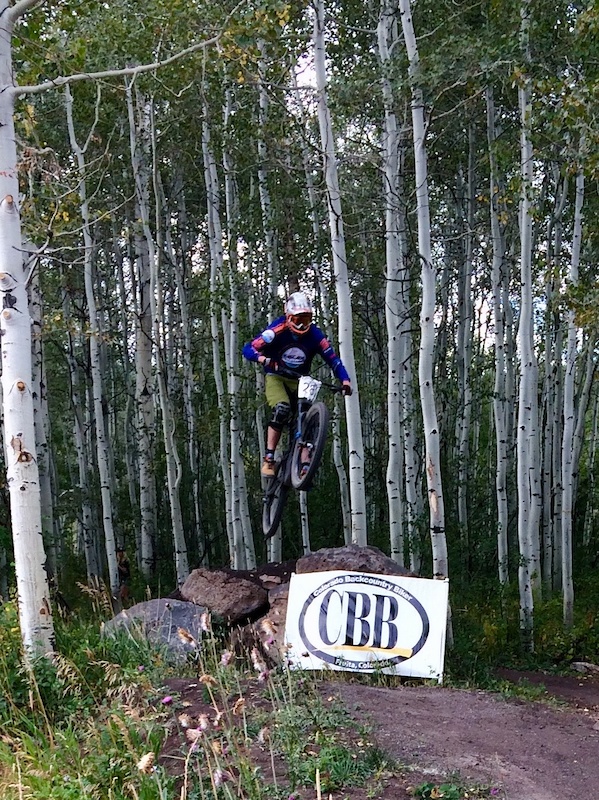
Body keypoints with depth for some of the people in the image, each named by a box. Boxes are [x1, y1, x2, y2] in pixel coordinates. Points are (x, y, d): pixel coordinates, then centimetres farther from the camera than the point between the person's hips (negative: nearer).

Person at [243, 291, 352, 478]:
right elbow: (248, 349, -24)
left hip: (299, 381, 4)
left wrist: (345, 380, -26)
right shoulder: (277, 331, -20)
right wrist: (264, 359, -44)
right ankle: (268, 459, -26)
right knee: (282, 409, -30)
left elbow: (333, 359, -10)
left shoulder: (314, 334, -12)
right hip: (276, 378, -4)